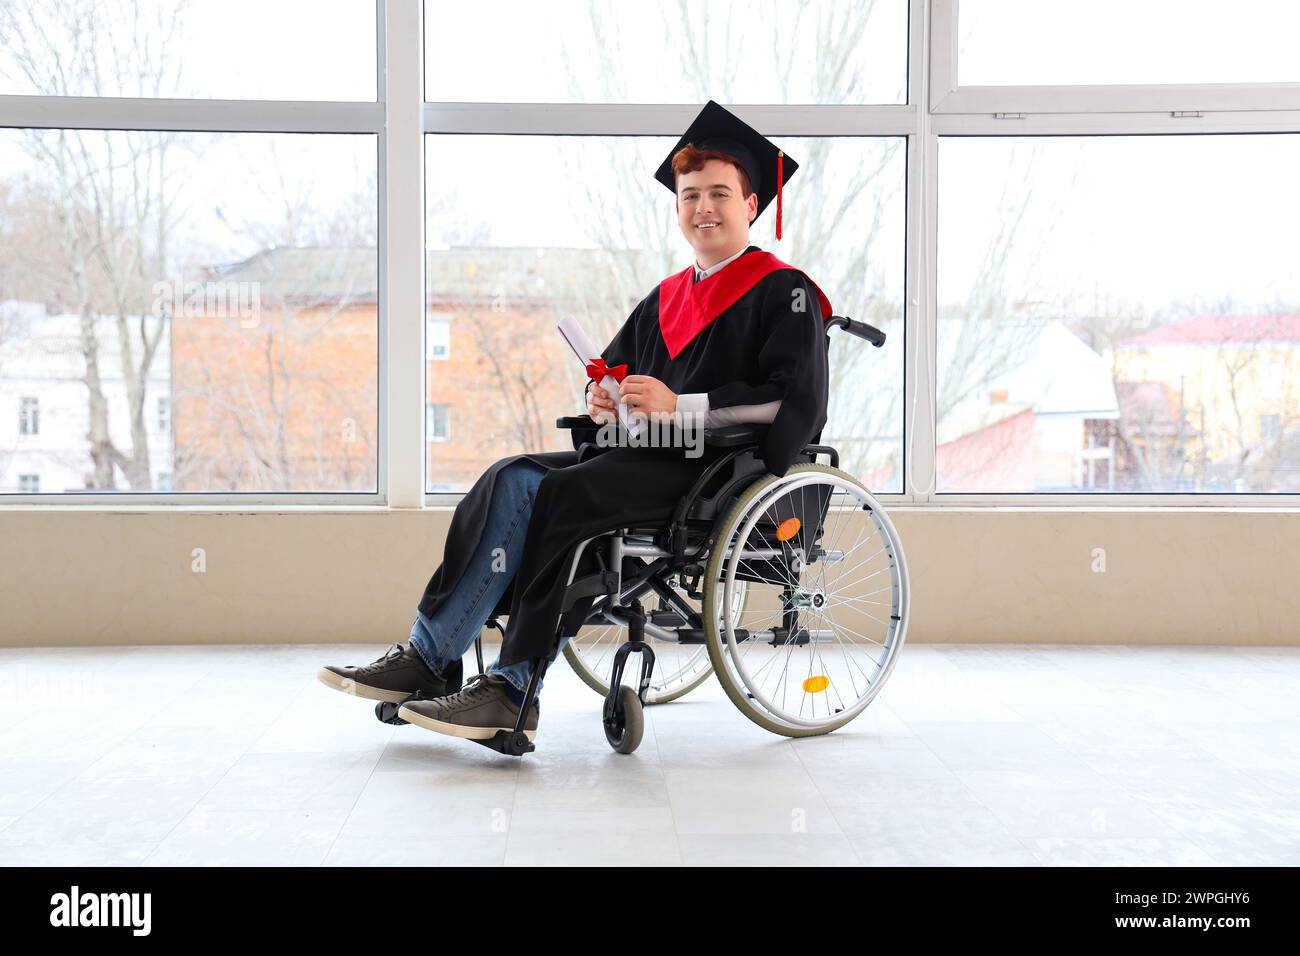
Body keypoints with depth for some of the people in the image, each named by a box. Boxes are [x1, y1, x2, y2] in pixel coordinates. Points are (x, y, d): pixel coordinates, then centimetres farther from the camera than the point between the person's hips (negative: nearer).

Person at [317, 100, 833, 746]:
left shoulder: (784, 293, -1)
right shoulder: (667, 298, 21)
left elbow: (796, 404, -14)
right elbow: (609, 375, 26)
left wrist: (680, 408, -20)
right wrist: (606, 402, 0)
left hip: (728, 469, -7)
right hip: (650, 463, 7)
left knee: (559, 496, -28)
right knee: (515, 479, -16)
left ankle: (514, 692, -26)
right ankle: (430, 656, -19)